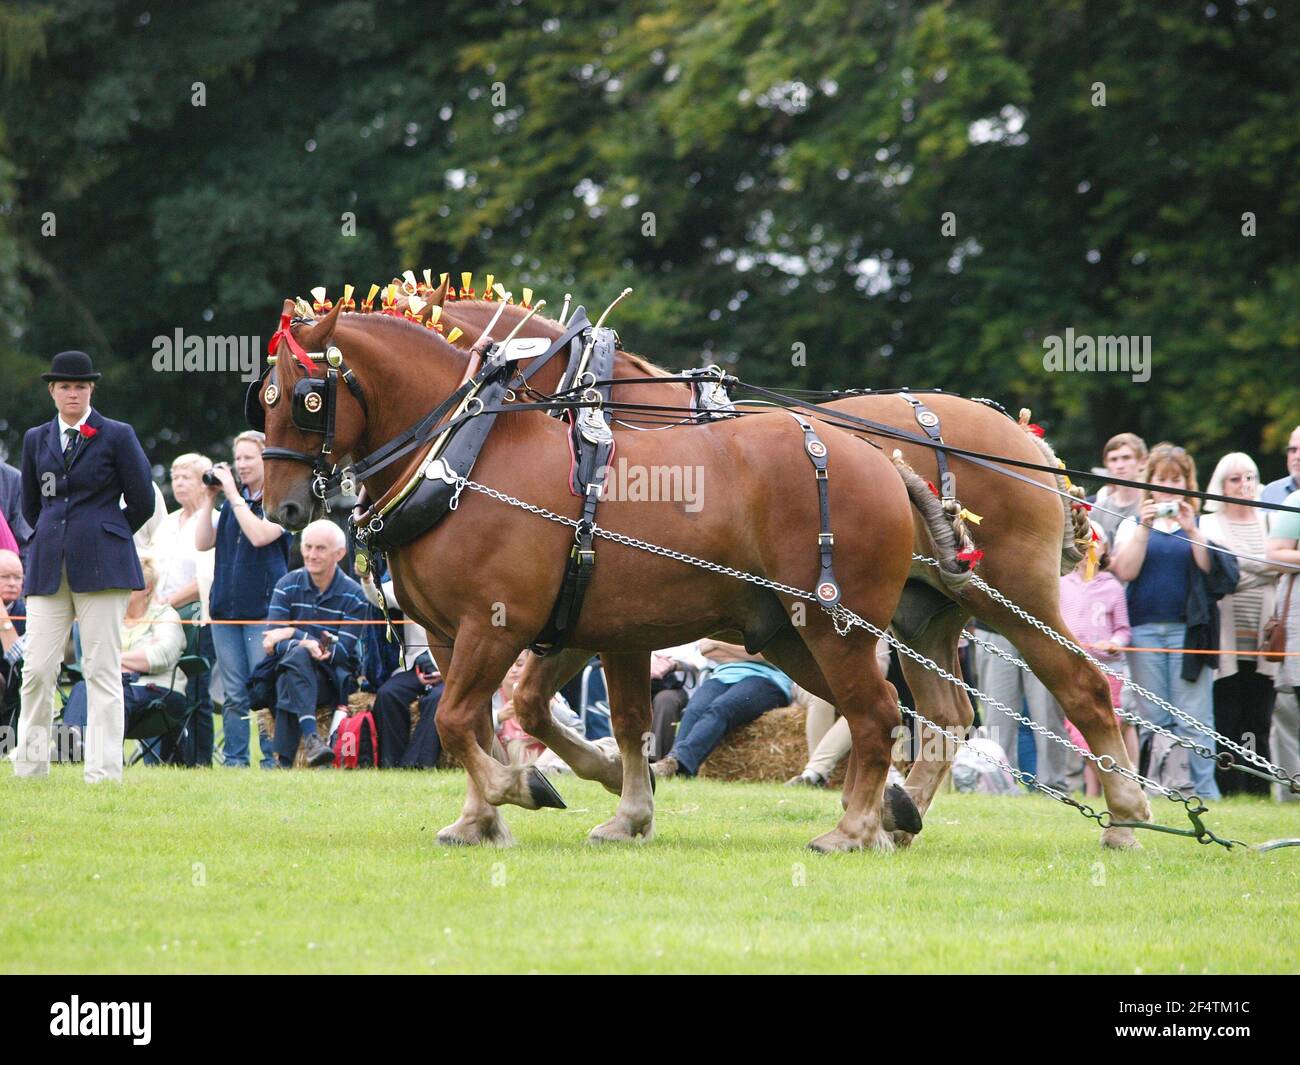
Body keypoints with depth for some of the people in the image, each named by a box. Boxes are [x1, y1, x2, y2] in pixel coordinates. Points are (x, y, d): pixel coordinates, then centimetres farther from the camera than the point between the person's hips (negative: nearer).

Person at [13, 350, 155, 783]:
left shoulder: (117, 436, 3)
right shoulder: (36, 439, 14)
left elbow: (141, 502, 4)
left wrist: (105, 537, 10)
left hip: (100, 567, -4)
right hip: (49, 568, 4)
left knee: (102, 670, -4)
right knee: (37, 669, -2)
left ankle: (104, 772, -4)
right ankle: (30, 767, 6)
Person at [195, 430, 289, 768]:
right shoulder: (231, 502, 17)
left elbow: (260, 535, -18)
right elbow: (203, 543, 12)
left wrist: (233, 495, -13)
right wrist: (210, 499, 5)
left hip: (263, 605, -6)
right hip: (226, 606, 6)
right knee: (234, 695, 6)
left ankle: (273, 760, -5)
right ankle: (234, 761, 8)